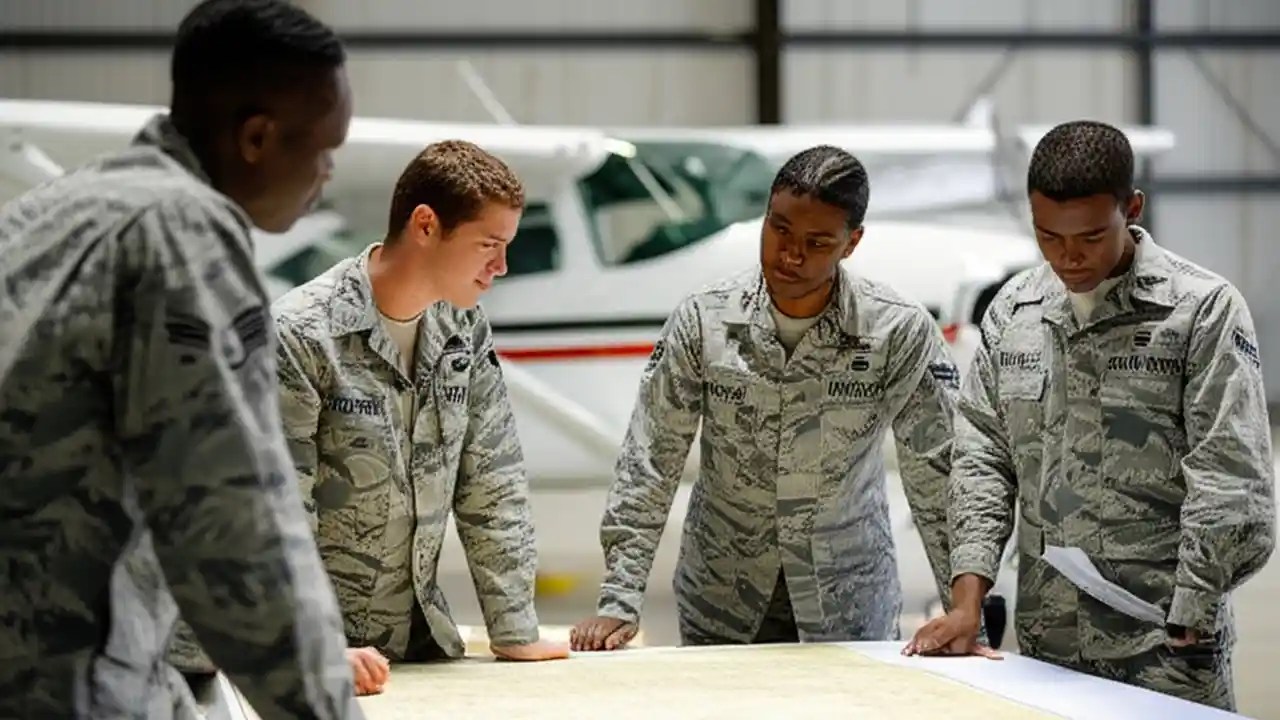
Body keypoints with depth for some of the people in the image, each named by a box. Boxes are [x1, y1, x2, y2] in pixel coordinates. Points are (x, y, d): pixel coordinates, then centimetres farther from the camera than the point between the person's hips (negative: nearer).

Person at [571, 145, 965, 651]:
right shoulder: (703, 321, -9)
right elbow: (648, 465, -7)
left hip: (851, 612, -1)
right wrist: (619, 604, -13)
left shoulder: (901, 332, -12)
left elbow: (939, 476, -10)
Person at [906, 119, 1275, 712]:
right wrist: (967, 600, -2)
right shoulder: (1012, 312, 8)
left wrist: (1186, 628, -13)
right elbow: (982, 457, 9)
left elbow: (1231, 488, -10)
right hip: (1044, 646, 4)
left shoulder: (1204, 309, -7)